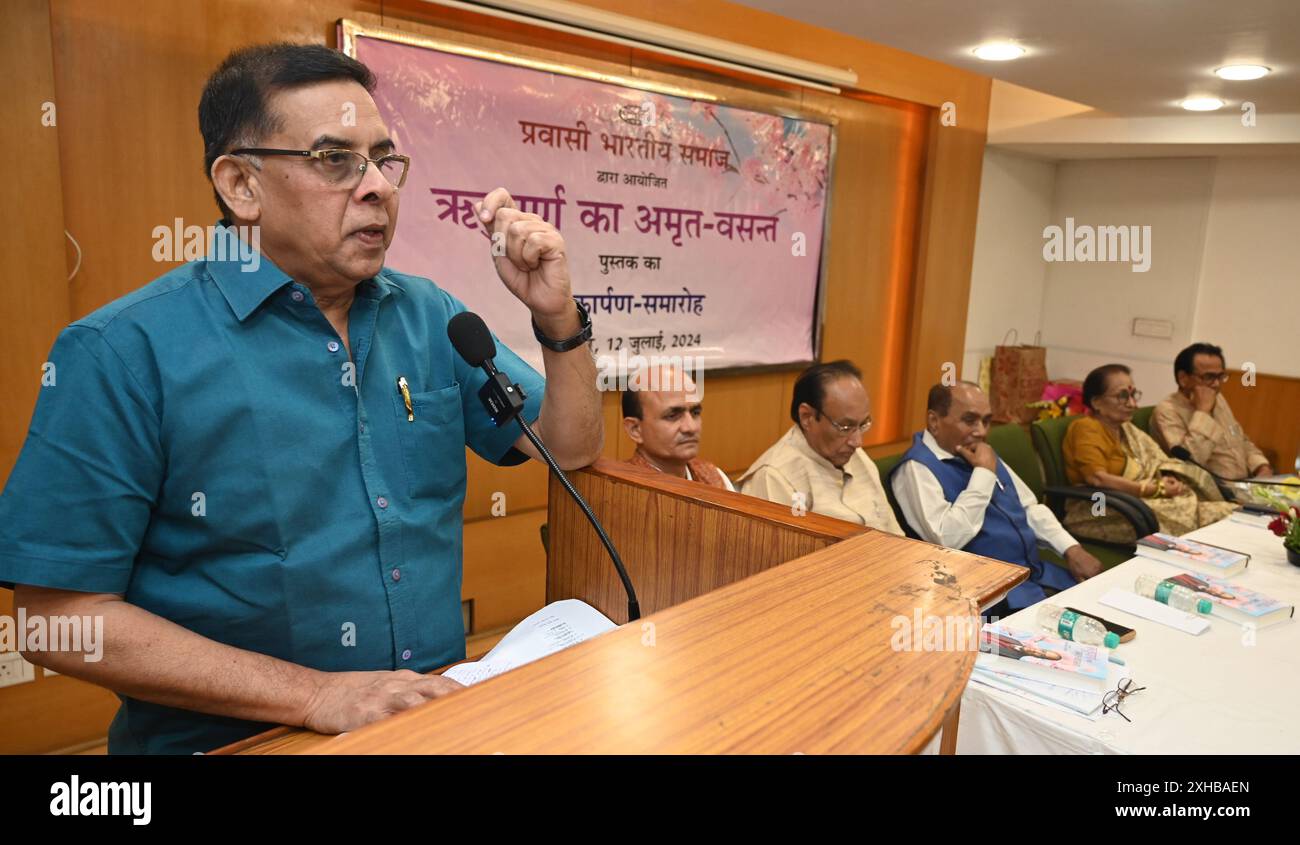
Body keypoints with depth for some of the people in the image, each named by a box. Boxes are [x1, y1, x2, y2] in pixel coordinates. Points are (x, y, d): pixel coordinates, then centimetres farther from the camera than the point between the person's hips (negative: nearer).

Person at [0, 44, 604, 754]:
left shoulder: (427, 316, 7)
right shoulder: (126, 351, -7)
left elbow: (571, 451, 11)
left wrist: (558, 316, -6)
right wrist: (317, 695, -15)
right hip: (232, 741, -3)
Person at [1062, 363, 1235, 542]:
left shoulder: (1126, 429, 18)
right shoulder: (1086, 428, -9)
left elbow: (1156, 462, 16)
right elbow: (1097, 478, -21)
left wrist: (1167, 479, -8)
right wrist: (1154, 490, -16)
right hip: (1103, 516, -8)